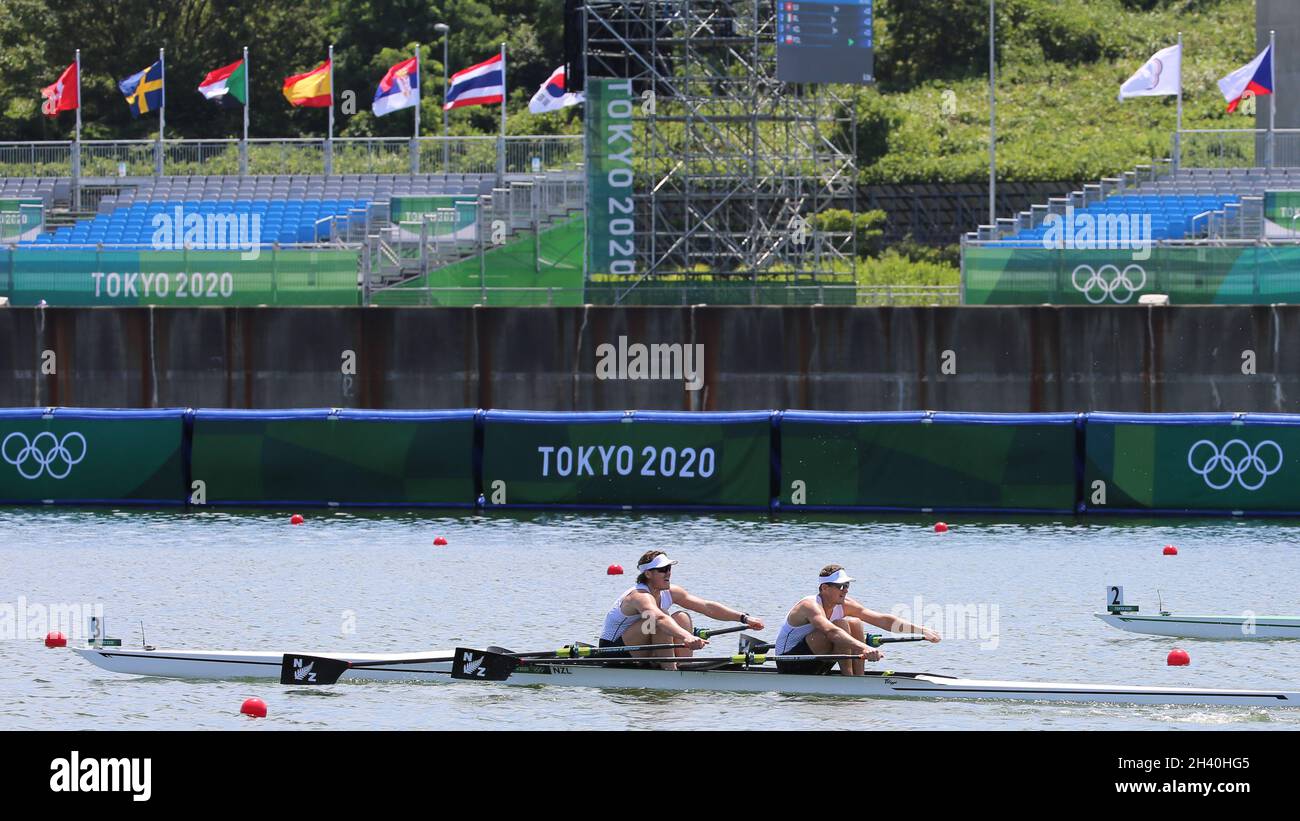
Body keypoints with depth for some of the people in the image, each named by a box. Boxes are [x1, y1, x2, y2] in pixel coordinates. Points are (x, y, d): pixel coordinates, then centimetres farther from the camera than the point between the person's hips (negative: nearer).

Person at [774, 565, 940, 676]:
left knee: (855, 624, -5)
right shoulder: (810, 606, -25)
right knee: (841, 625, -25)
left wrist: (921, 630, -15)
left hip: (815, 667, 8)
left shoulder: (844, 605, -1)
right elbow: (830, 631, -45)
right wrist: (864, 649, -58)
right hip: (789, 663, -8)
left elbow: (882, 620, -5)